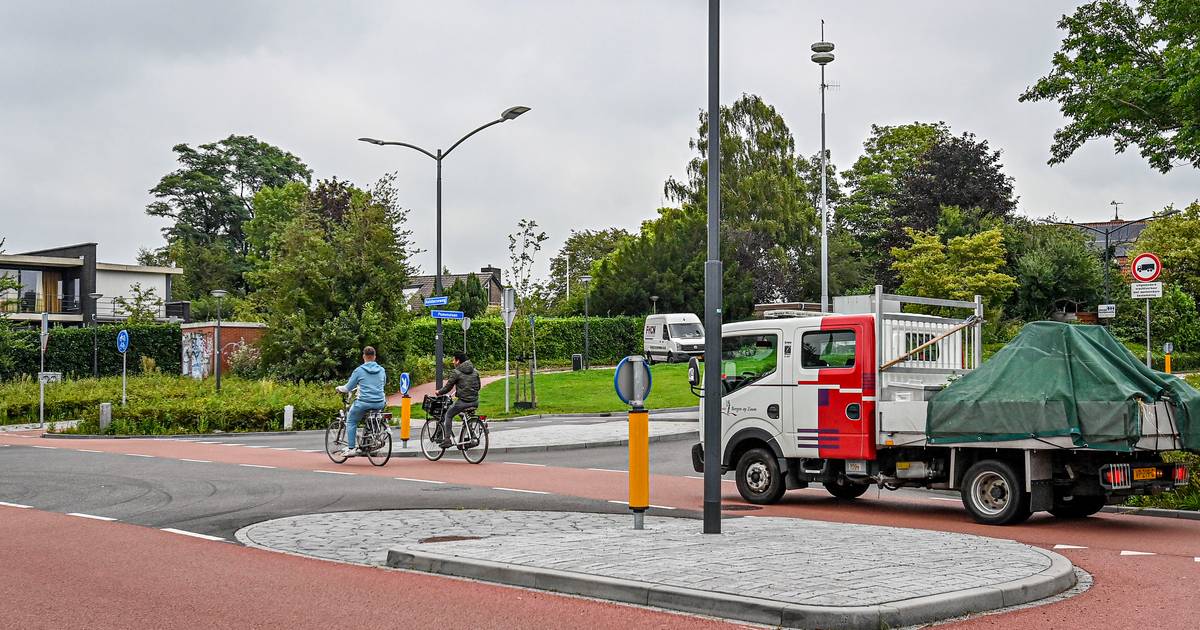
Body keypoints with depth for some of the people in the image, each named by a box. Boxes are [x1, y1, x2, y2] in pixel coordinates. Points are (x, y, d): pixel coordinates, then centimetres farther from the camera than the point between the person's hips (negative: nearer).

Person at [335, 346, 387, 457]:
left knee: (351, 421, 15)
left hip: (364, 403, -4)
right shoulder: (382, 370, 7)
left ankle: (351, 448, 5)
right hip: (380, 404, 4)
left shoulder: (359, 370, -5)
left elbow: (348, 388, 0)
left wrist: (339, 388, 20)